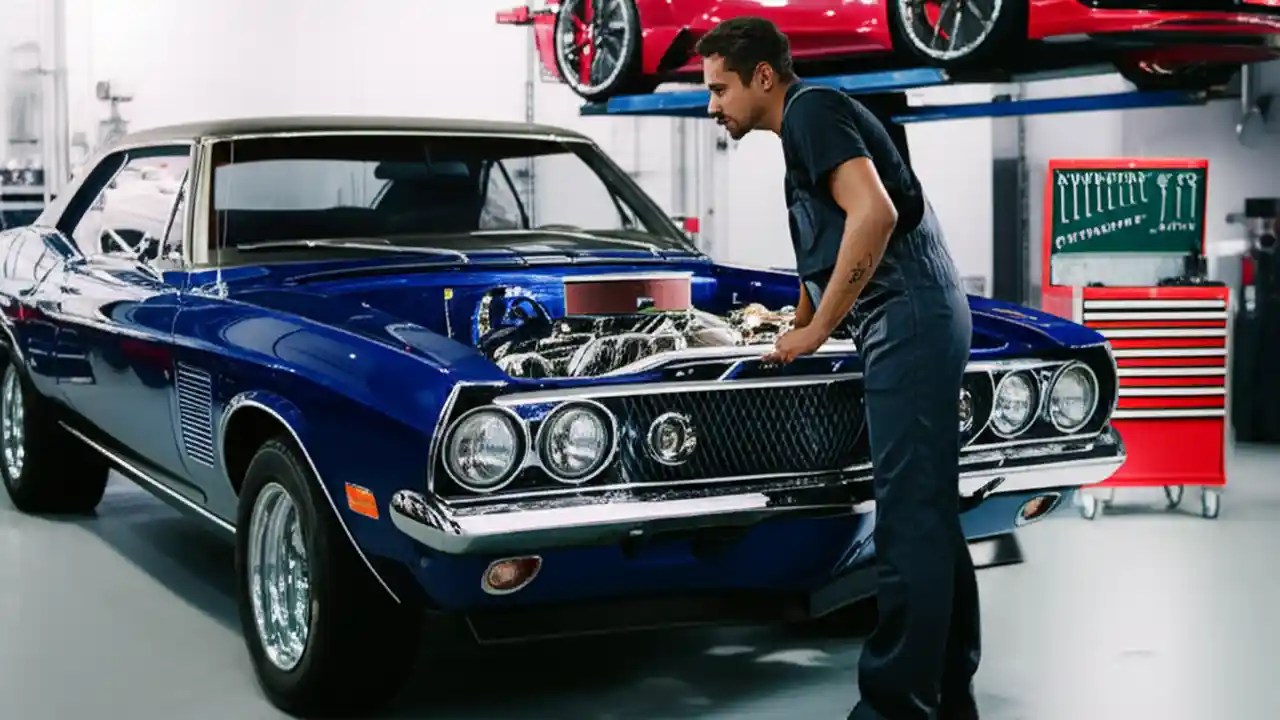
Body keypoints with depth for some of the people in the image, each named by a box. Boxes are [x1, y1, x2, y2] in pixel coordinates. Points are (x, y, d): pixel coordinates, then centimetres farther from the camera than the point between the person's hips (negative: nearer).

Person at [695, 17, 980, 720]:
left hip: (908, 319, -10)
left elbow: (874, 214, -21)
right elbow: (824, 252, 36)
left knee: (909, 519, -9)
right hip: (919, 321, 10)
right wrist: (796, 325, 46)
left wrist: (815, 331, -16)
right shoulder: (810, 125, 24)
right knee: (930, 516, 12)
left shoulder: (811, 110, -6)